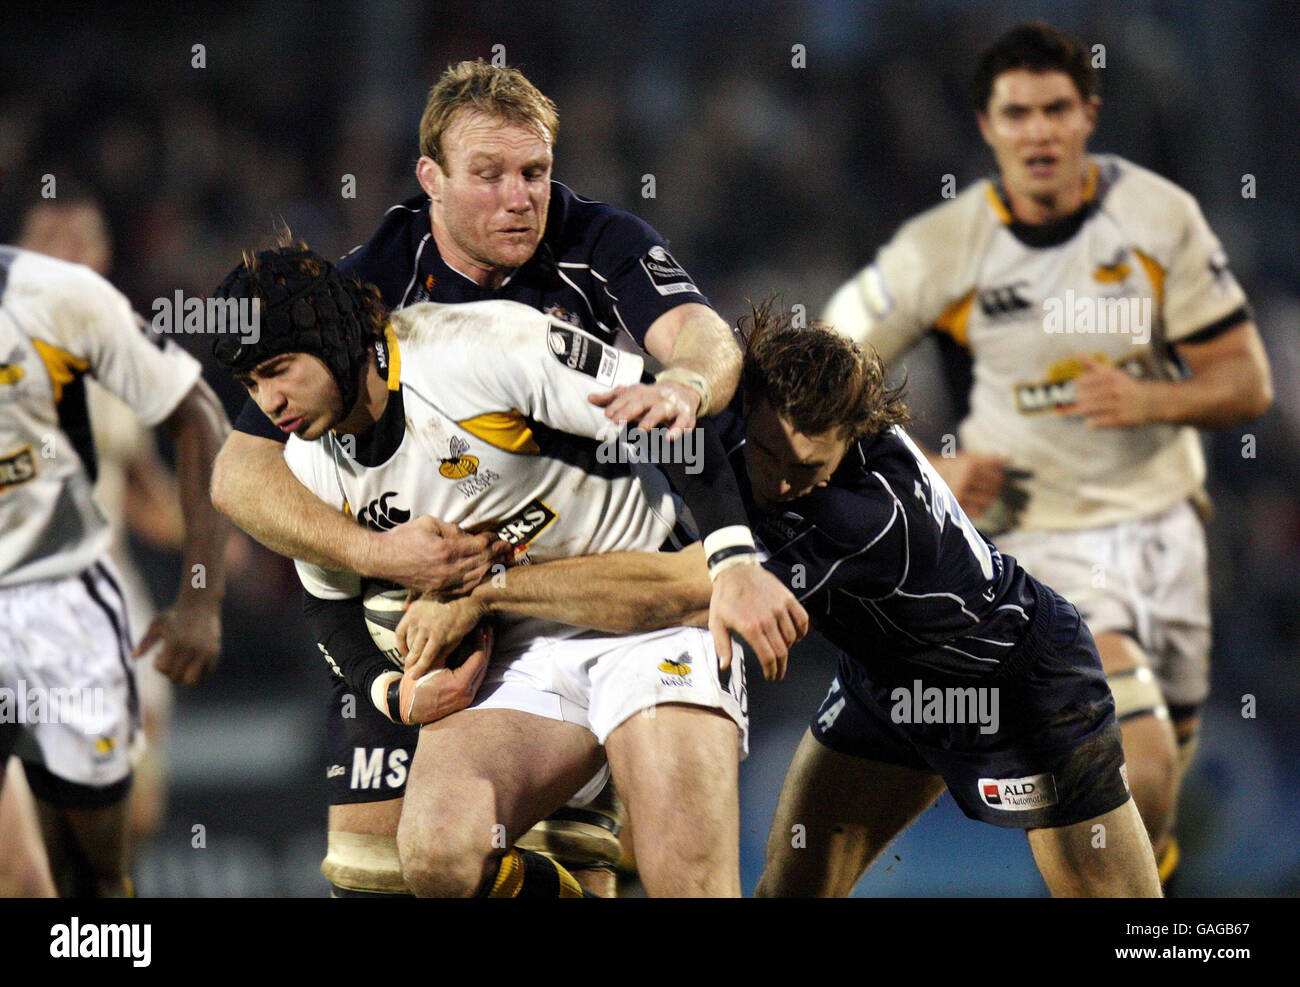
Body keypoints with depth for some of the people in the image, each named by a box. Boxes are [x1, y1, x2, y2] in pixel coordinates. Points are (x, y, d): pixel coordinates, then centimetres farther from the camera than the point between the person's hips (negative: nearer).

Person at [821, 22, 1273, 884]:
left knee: (1169, 767, 14)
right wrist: (925, 470, -12)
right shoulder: (940, 249, -11)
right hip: (1042, 538, -4)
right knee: (1142, 765, -23)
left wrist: (1147, 401, -21)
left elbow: (1247, 382, -2)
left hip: (1163, 519, 4)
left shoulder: (1159, 215, -5)